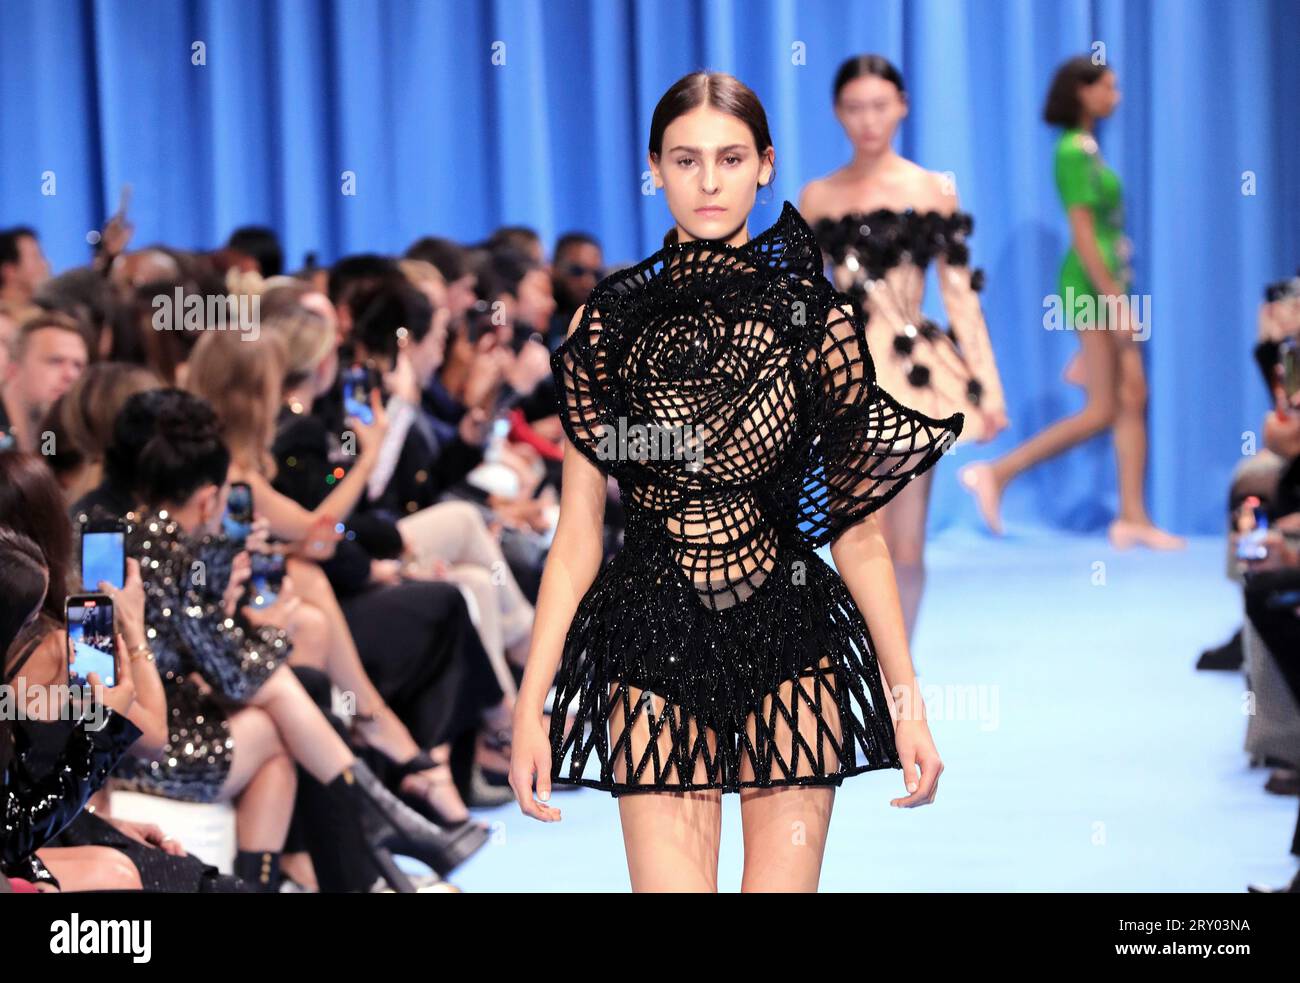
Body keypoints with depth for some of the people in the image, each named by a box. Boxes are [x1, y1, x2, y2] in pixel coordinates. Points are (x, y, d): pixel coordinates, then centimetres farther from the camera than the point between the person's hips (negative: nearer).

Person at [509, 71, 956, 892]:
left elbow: (856, 526, 4)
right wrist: (530, 706, -1)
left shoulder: (815, 317, 1)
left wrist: (908, 699, 3)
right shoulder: (611, 321, 2)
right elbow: (578, 532, 3)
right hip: (654, 647, 0)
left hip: (791, 641, 0)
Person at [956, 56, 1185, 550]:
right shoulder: (1073, 151, -14)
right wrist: (1115, 300, -20)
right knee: (1103, 410, -7)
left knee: (1133, 400, 5)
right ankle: (995, 474, -2)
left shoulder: (1086, 148, 15)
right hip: (1092, 287, -10)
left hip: (1105, 285, 10)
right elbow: (1082, 234, -19)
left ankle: (1133, 519, 5)